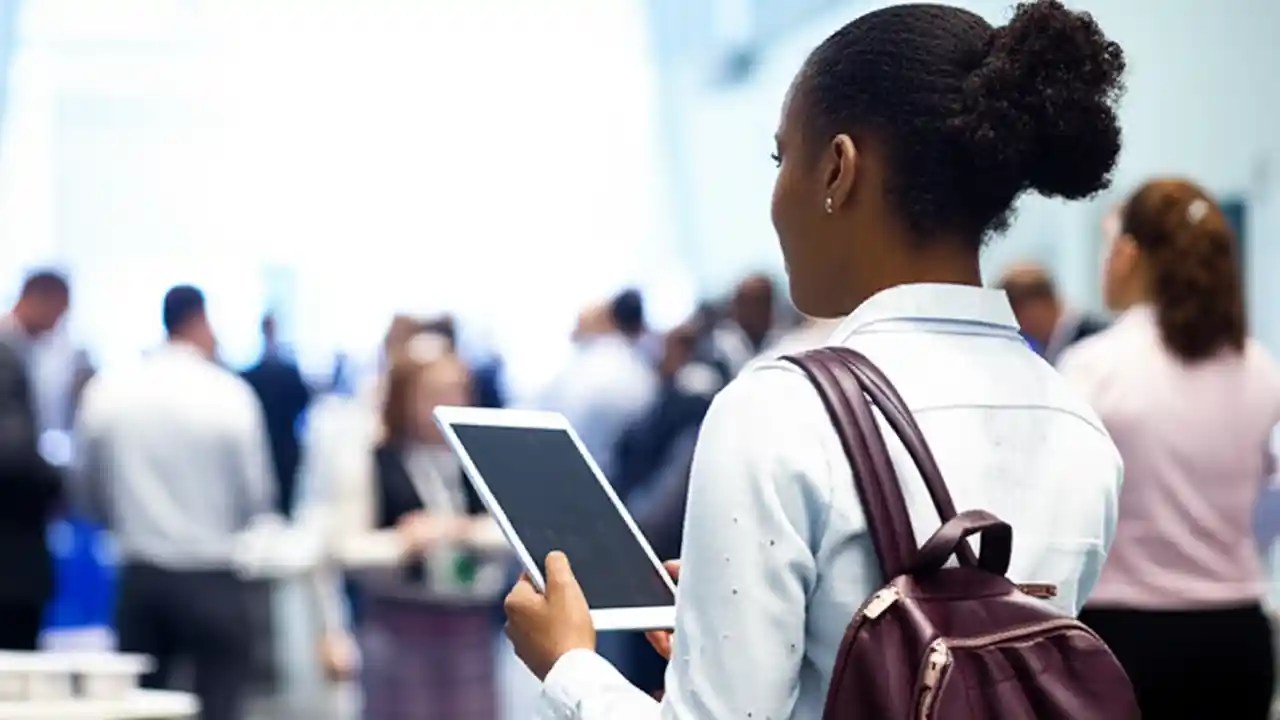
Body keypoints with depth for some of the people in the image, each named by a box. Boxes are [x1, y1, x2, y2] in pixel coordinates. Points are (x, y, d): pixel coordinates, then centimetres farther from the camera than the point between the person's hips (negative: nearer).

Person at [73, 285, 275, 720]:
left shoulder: (107, 392, -2)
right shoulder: (230, 394, -10)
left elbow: (86, 492, 7)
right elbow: (257, 496, -6)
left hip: (140, 576, 3)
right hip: (211, 580, -3)